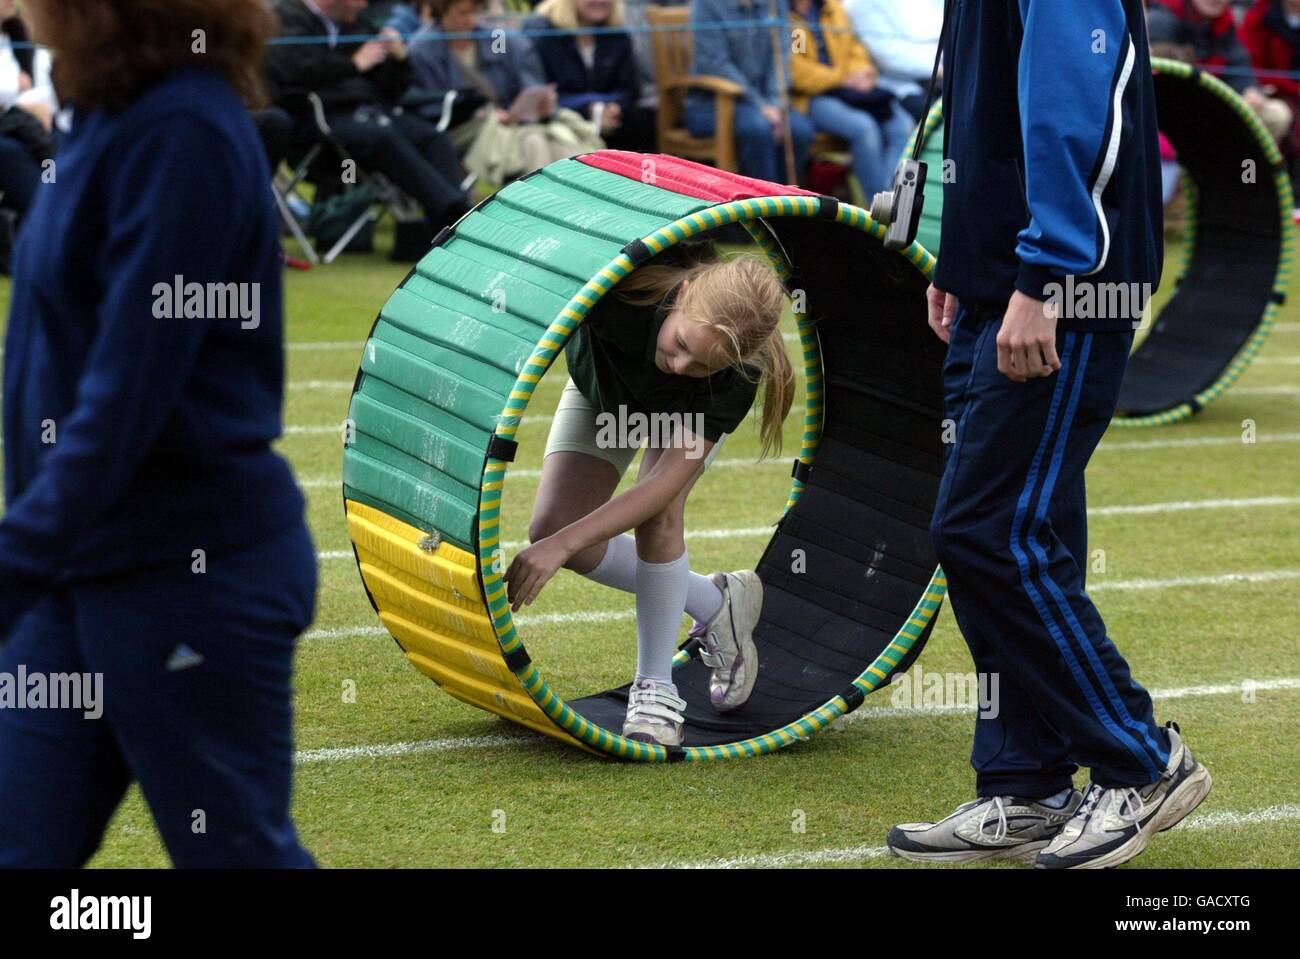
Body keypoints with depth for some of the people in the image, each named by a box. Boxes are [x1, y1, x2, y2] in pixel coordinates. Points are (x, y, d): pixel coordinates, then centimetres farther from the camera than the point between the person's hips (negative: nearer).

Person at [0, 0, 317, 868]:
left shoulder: (182, 136, -19)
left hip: (194, 570, -9)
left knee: (239, 852, 5)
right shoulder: (114, 118, 9)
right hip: (87, 562, 9)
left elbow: (128, 391, -23)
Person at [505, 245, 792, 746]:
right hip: (603, 383, 2)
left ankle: (655, 687, -12)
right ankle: (714, 604, 8)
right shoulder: (627, 284, -45)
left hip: (686, 408, -2)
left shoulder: (739, 372, -42)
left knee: (656, 513, -28)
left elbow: (667, 483, -42)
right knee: (550, 528, -10)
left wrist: (564, 545, -49)